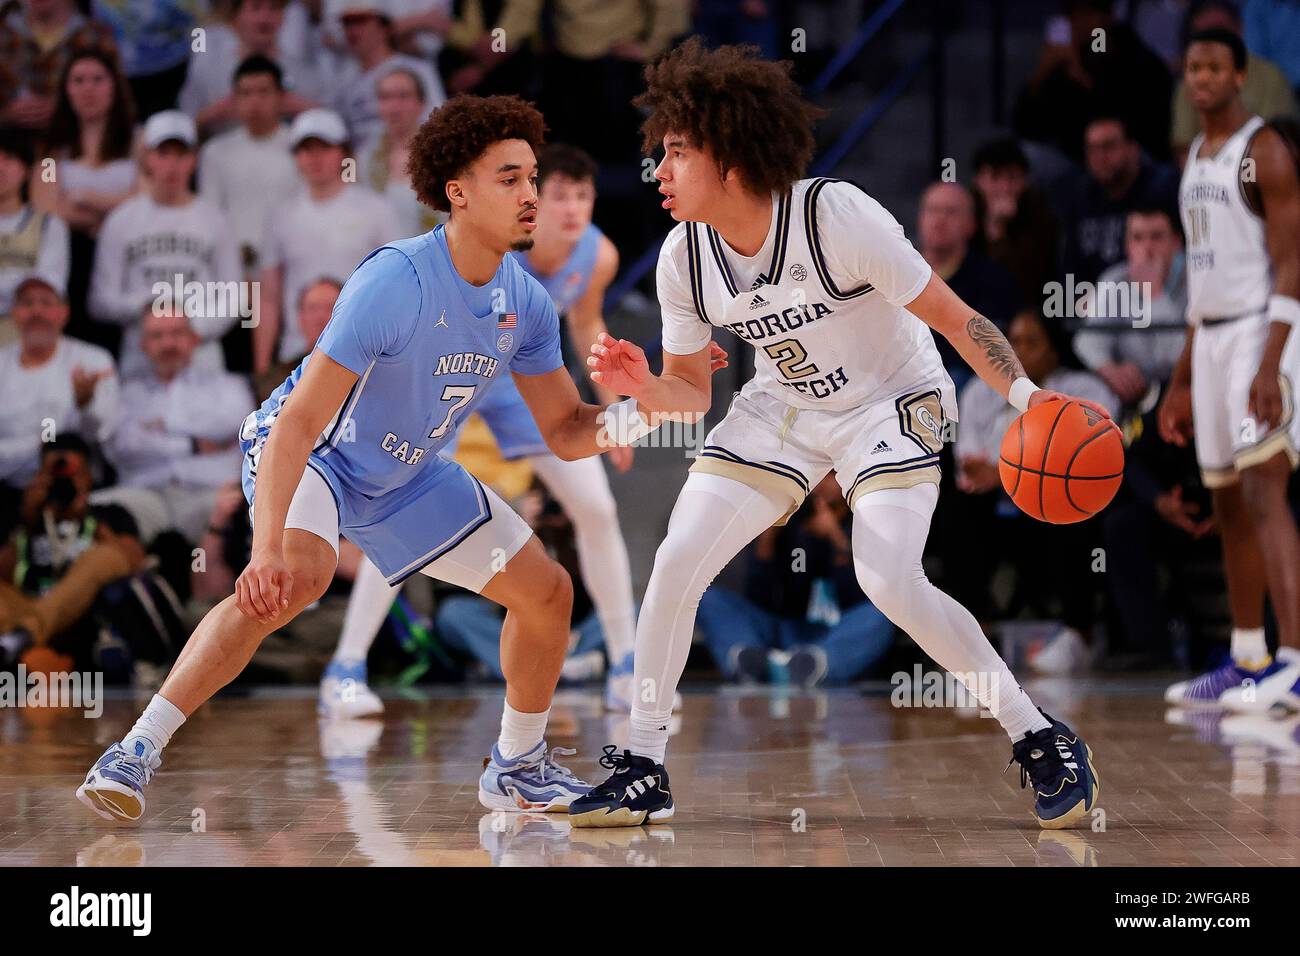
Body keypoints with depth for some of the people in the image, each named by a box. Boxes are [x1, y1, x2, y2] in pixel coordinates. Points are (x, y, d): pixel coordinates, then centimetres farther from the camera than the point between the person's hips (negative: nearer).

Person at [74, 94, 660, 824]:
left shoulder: (527, 304, -10)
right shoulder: (394, 282, -32)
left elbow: (563, 429, 0)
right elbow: (298, 420, -35)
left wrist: (611, 424, -25)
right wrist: (267, 550, -45)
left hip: (409, 475, 7)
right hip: (314, 455, -7)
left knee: (547, 591, 4)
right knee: (302, 574, -37)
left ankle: (518, 769, 27)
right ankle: (134, 754, -32)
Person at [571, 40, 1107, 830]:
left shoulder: (838, 216, -28)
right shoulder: (683, 259, -12)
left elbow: (954, 317, -23)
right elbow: (691, 391, 0)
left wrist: (1025, 395, -36)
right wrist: (643, 387, -22)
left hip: (891, 402, -5)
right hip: (784, 409, 5)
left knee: (888, 580, -25)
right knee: (675, 563, -7)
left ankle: (1044, 743, -9)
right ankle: (643, 771, 8)